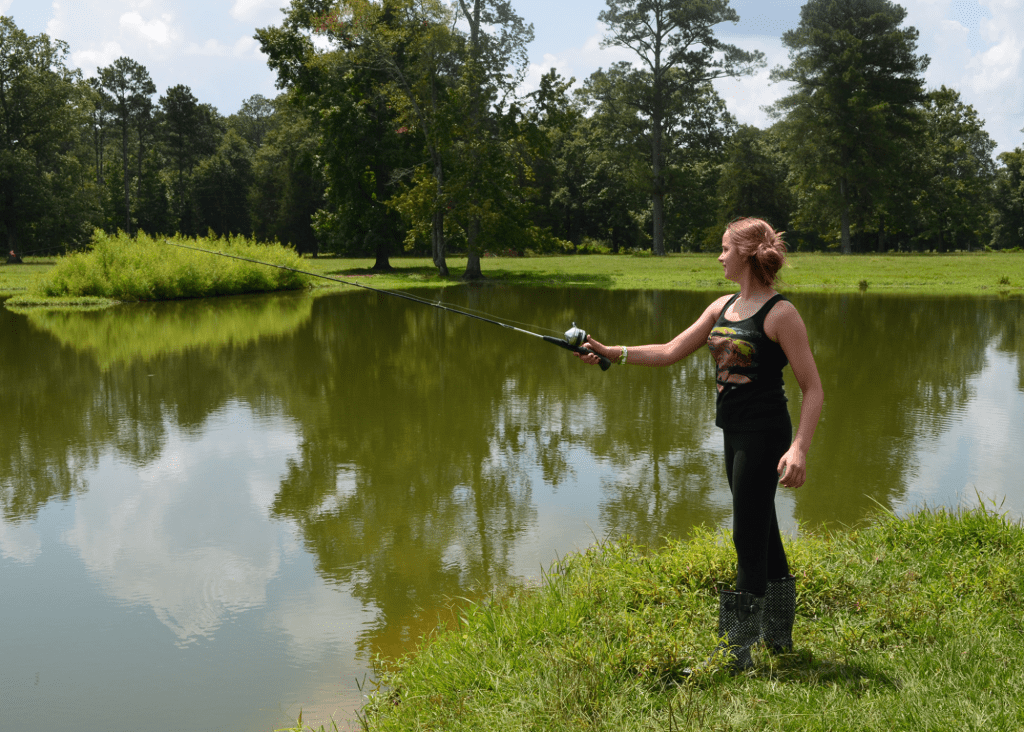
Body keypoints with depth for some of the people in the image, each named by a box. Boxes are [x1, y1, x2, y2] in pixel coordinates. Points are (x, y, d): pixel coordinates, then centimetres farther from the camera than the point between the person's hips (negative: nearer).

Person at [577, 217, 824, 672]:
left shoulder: (780, 314, -12)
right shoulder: (722, 307, 11)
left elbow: (813, 389, -13)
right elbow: (671, 352, 13)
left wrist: (799, 449, -23)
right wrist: (611, 353, 4)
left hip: (764, 436, -8)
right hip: (734, 434, 8)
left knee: (749, 541, -5)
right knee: (762, 535, 16)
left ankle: (736, 652, 2)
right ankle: (778, 636, 29)